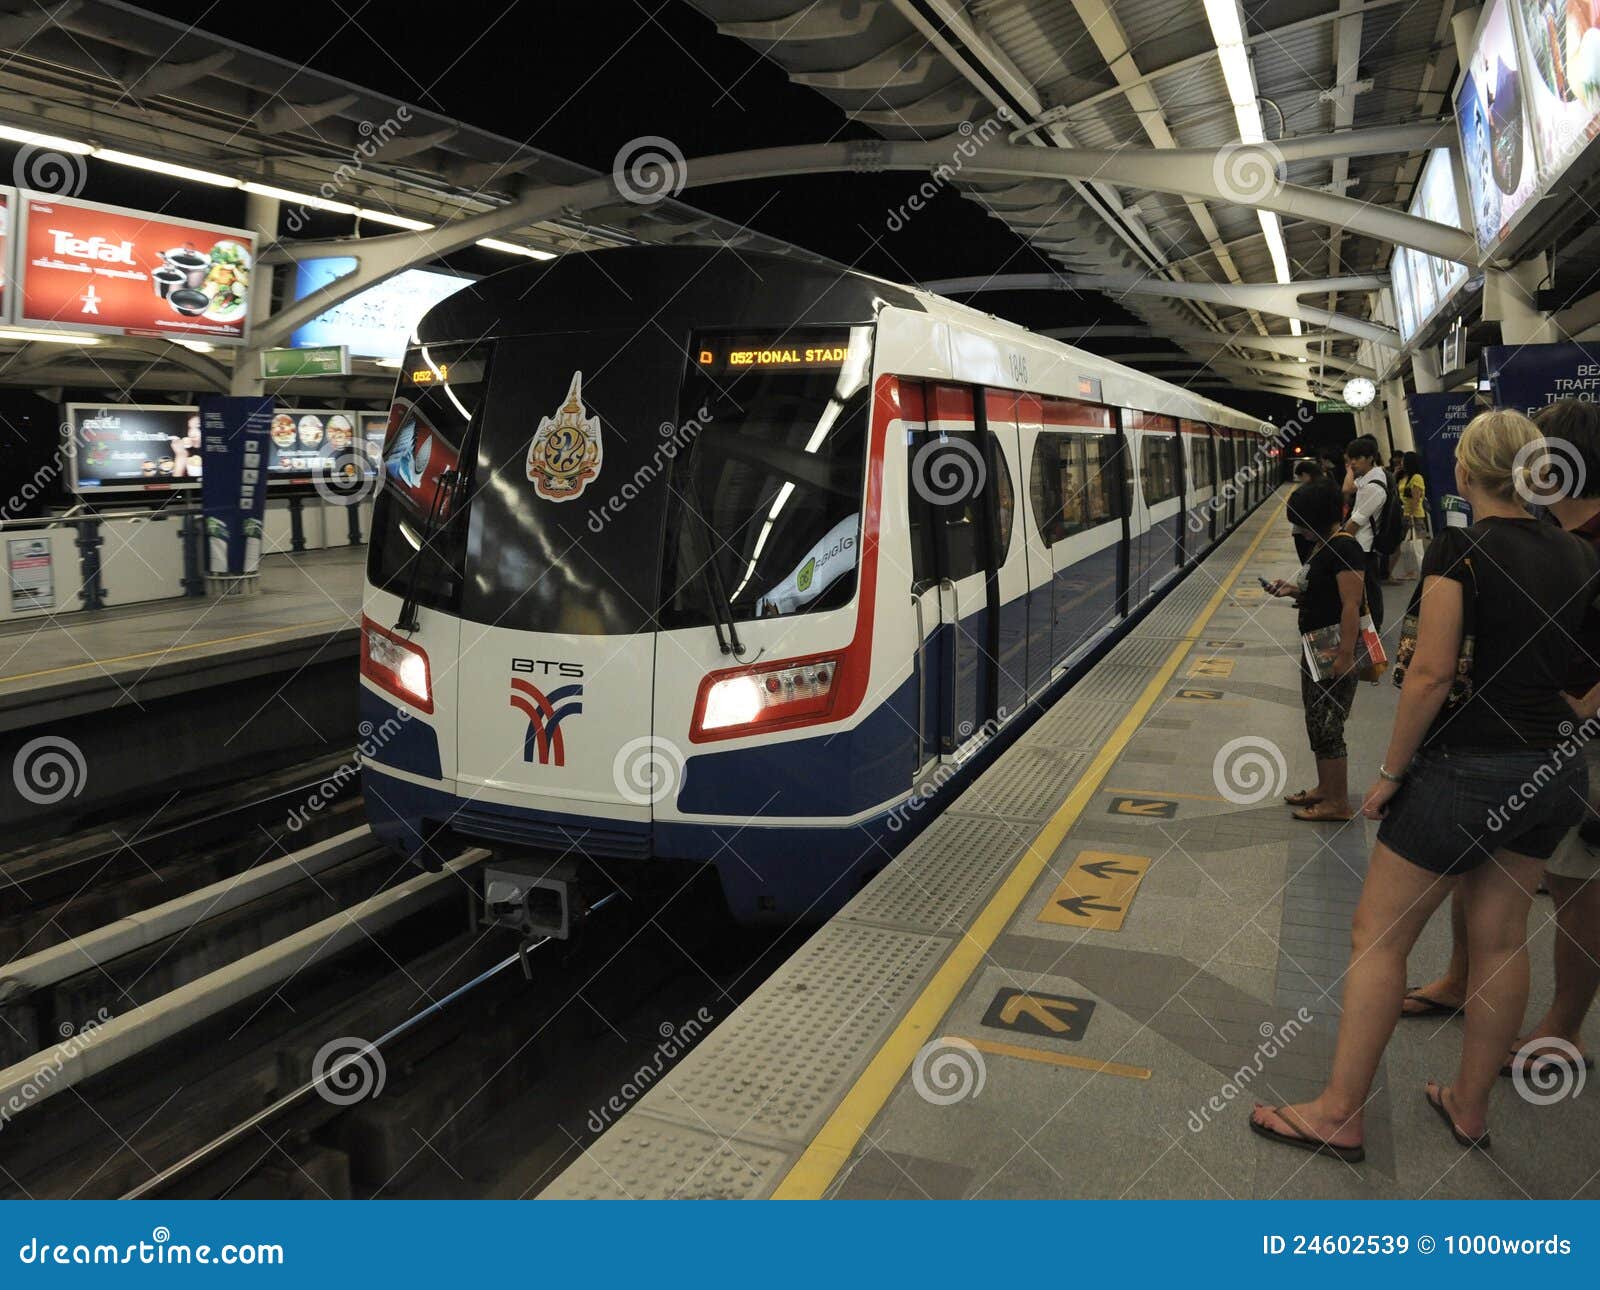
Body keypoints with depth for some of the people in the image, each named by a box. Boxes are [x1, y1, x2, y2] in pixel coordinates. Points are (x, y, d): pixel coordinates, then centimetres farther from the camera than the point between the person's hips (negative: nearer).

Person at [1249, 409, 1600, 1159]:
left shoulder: (1460, 550, -15)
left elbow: (1431, 674, -19)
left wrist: (1391, 771, -11)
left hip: (1466, 771, -7)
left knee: (1377, 936, 3)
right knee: (1500, 941, 17)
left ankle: (1339, 1116, 12)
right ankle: (1470, 1105, 31)